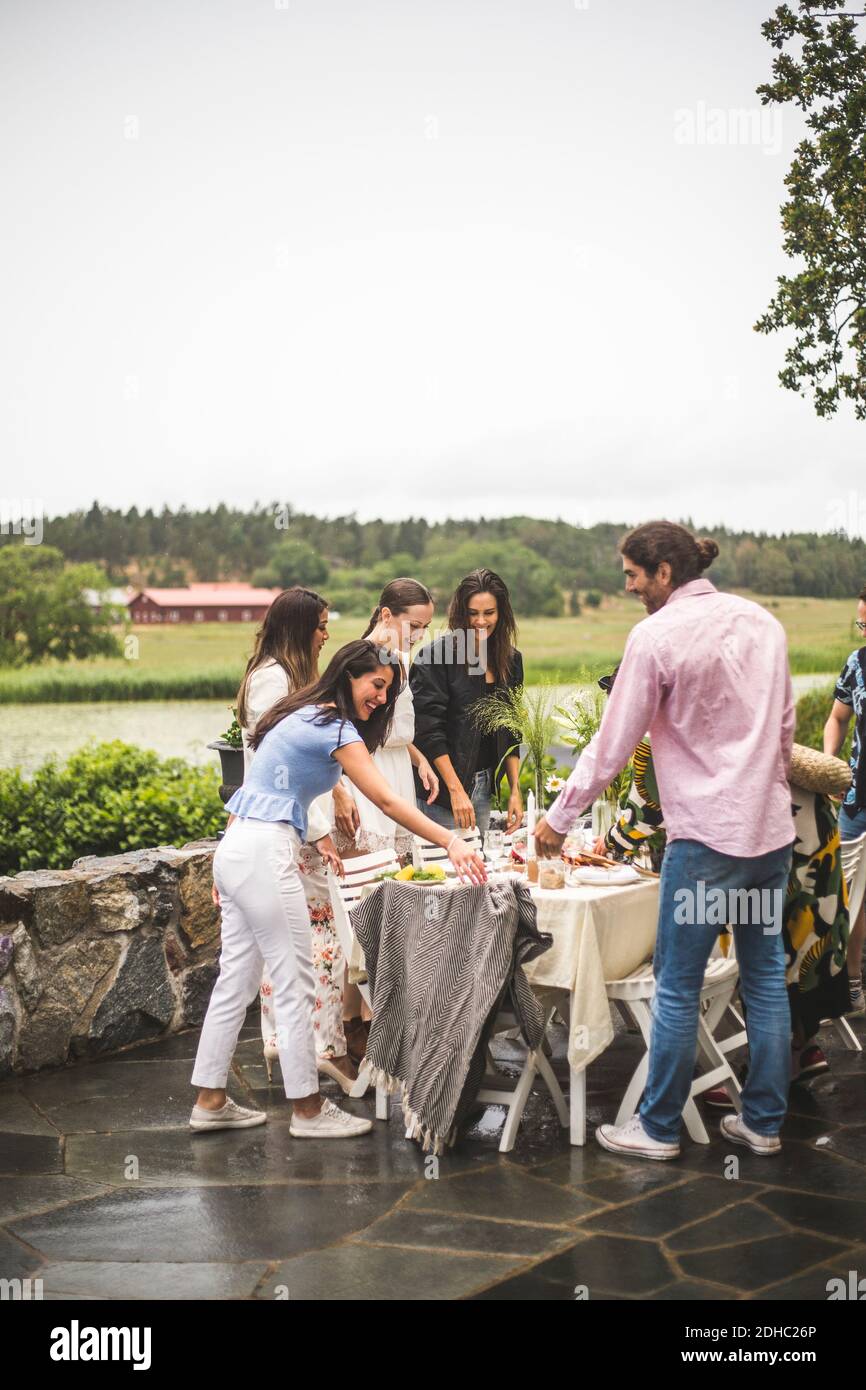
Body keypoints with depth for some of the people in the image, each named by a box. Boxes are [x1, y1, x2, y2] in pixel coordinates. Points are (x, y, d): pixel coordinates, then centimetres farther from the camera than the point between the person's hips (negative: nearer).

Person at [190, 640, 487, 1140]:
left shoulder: (306, 716, 17)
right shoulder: (335, 727, -12)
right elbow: (386, 801, -20)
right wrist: (451, 842, -22)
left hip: (238, 848, 10)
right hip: (263, 854, -10)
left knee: (237, 977, 12)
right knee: (294, 982, -2)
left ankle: (210, 1101, 19)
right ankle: (307, 1110, 6)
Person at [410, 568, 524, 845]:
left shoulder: (511, 661, 9)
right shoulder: (436, 655, -10)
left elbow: (511, 734, 14)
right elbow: (428, 728, -14)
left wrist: (515, 790, 7)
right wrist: (455, 789, -17)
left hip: (484, 786, 6)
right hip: (442, 787, -5)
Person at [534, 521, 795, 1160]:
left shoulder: (656, 635, -11)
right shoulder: (761, 620, 8)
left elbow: (613, 744, -7)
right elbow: (785, 726, 15)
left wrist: (559, 818, 3)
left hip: (707, 838, -7)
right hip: (773, 830, 7)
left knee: (678, 987, 5)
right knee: (766, 976, 15)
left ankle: (658, 1128, 16)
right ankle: (763, 1122, 25)